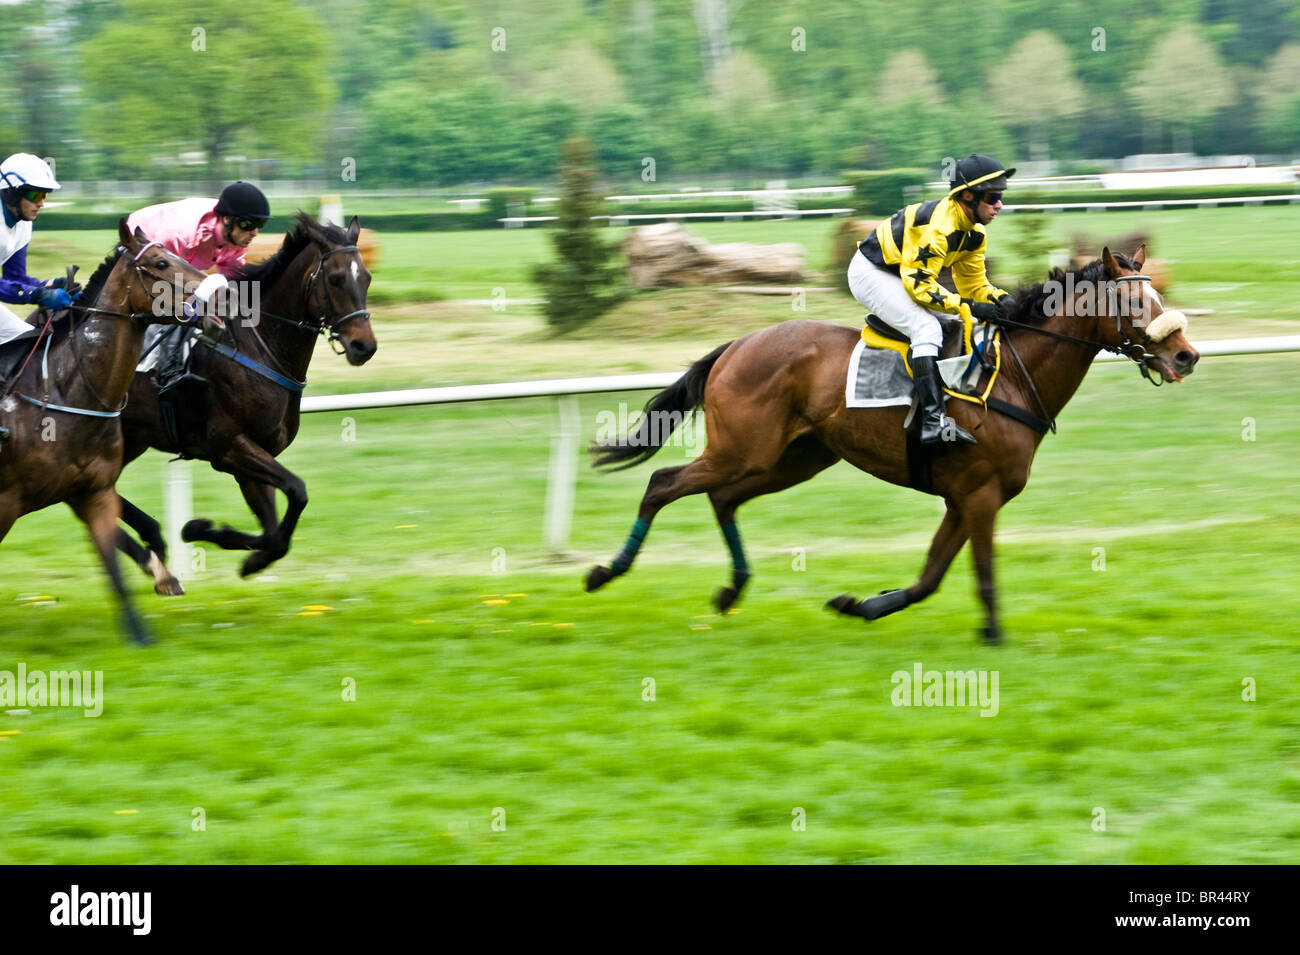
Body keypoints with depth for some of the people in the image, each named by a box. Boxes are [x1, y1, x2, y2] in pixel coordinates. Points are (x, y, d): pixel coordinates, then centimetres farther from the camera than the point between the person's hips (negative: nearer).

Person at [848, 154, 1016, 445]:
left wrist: (1001, 300, -14)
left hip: (906, 276, 11)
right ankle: (933, 420, -37)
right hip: (870, 272, -10)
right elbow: (919, 284, -30)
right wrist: (970, 306, -31)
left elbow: (974, 283, 7)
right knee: (927, 328, -28)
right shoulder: (937, 226, -31)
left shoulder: (974, 232, -1)